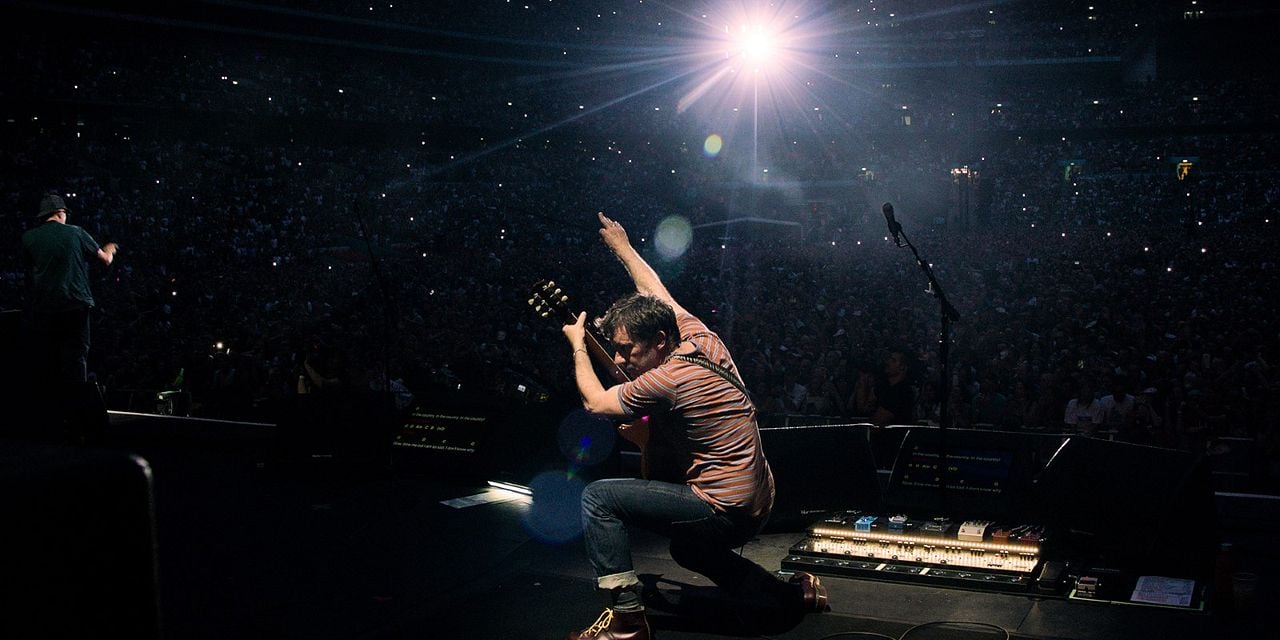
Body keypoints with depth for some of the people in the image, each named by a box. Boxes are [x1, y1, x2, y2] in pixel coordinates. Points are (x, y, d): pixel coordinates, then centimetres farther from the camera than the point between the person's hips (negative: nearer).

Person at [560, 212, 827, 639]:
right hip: (758, 503, 10)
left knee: (598, 498, -10)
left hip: (725, 510, -10)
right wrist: (622, 247, 33)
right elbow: (655, 291, 20)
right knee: (688, 549, 38)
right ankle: (796, 596, 30)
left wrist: (578, 346, 6)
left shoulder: (667, 379, -22)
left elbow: (595, 401, -8)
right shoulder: (700, 338, 1)